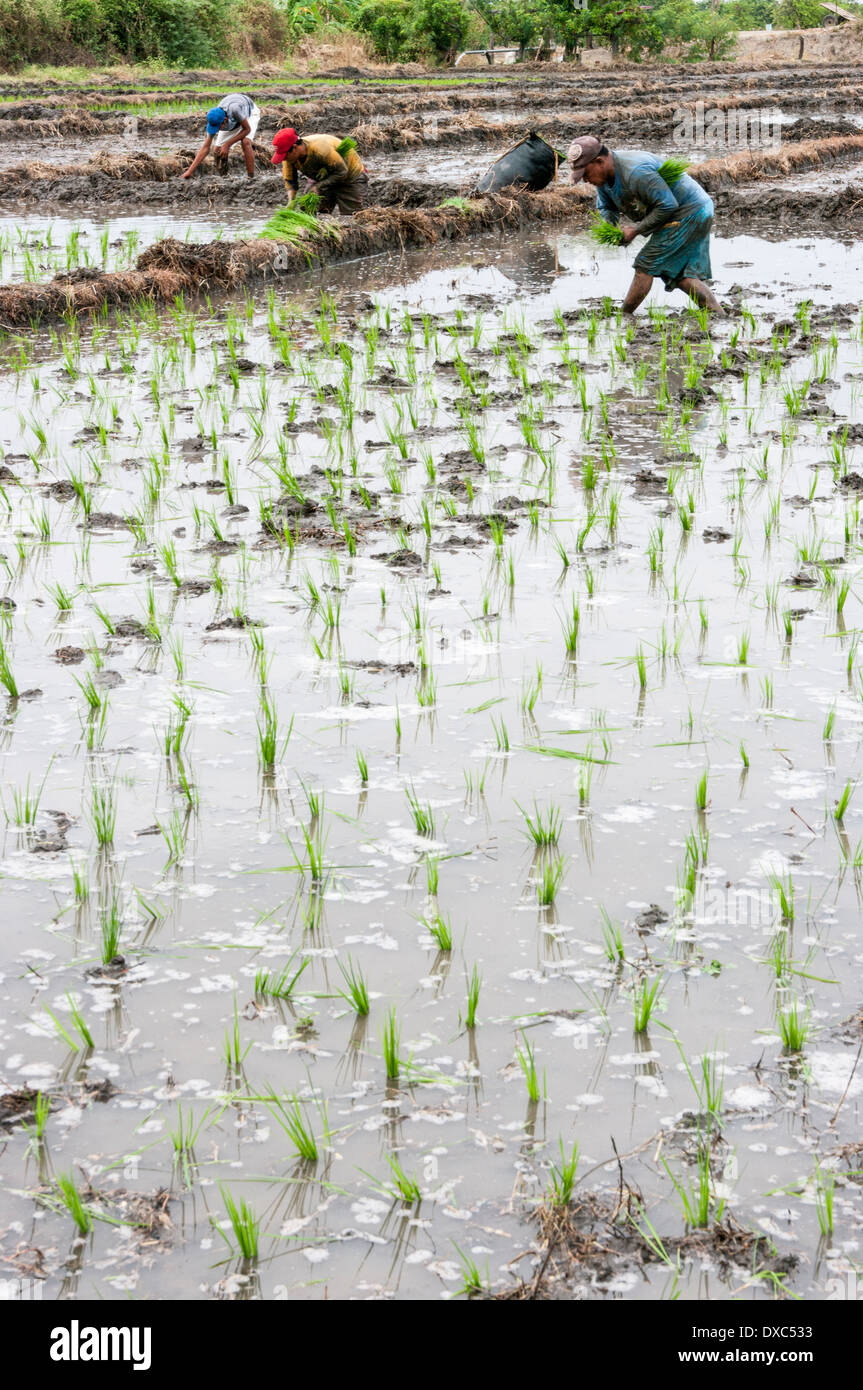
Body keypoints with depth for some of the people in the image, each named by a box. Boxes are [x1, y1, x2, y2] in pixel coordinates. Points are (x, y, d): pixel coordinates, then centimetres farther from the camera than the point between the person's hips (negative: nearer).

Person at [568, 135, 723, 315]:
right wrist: (614, 228, -6)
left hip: (689, 212, -10)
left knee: (645, 265, -9)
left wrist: (636, 229, -20)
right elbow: (605, 208, 17)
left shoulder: (635, 172, -30)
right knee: (683, 277, 6)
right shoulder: (603, 175, 2)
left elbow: (668, 205, -28)